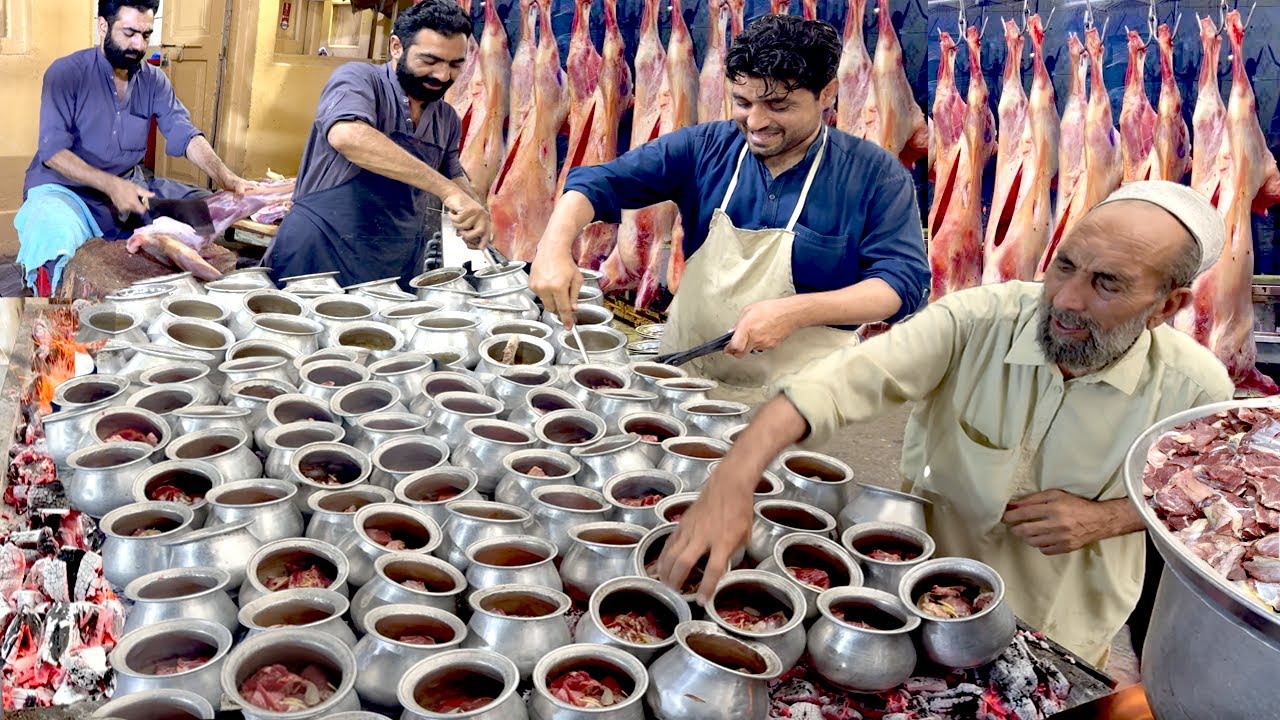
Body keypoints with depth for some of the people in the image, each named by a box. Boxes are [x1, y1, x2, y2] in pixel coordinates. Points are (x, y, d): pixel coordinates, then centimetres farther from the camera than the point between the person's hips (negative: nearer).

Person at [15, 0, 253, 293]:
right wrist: (111, 185, -33)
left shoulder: (153, 80, 4)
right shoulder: (66, 73, -10)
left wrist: (226, 179, -27)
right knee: (55, 234, -38)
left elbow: (185, 136, -8)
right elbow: (52, 151, -18)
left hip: (130, 185, 5)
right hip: (64, 188, -5)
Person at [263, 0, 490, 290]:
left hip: (394, 274, 5)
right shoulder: (359, 79, -10)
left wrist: (471, 209, -2)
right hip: (317, 260, -5)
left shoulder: (447, 119, 9)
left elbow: (452, 176, 24)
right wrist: (448, 190, -35)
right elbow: (346, 136, -30)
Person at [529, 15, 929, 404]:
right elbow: (603, 181, -3)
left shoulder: (877, 176, -7)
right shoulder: (704, 148, 0)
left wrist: (797, 311, -25)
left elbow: (903, 281, -11)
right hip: (683, 379, 3)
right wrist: (555, 244, -24)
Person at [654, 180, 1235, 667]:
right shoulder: (977, 322, -25)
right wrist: (735, 478, -54)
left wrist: (1105, 518, -21)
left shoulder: (1195, 387, -19)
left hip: (1061, 636, 0)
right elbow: (847, 377, -38)